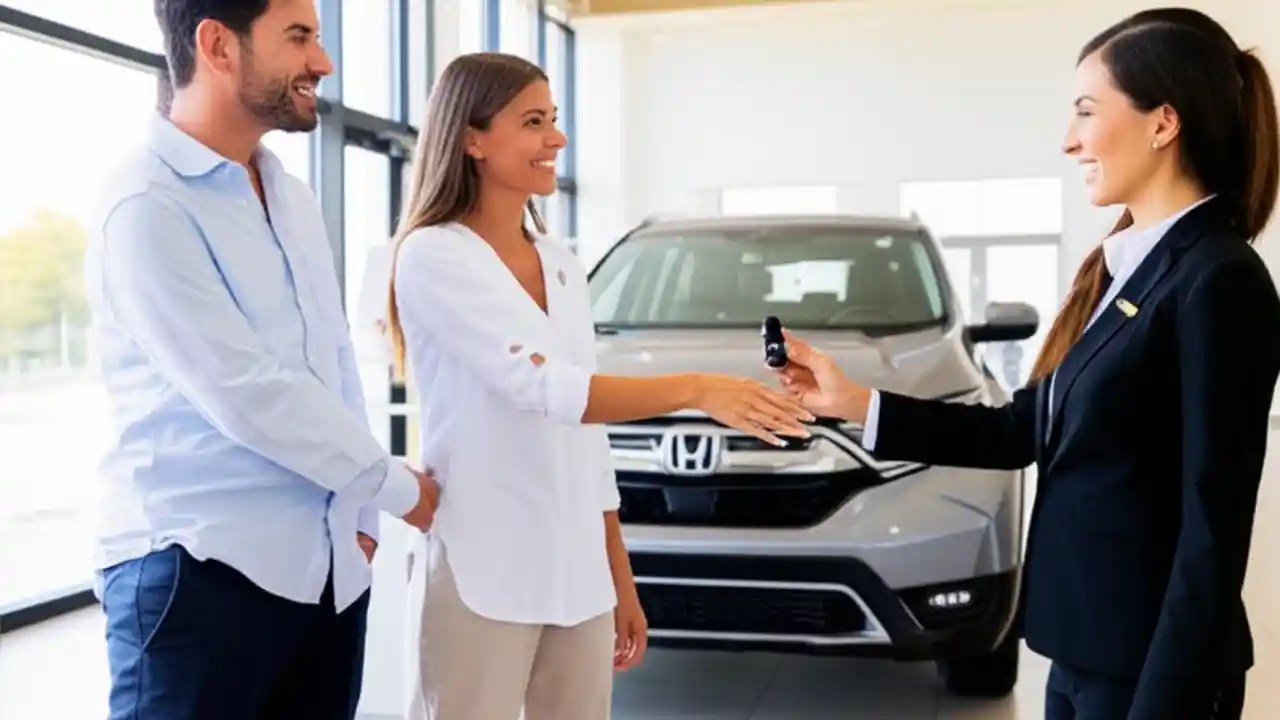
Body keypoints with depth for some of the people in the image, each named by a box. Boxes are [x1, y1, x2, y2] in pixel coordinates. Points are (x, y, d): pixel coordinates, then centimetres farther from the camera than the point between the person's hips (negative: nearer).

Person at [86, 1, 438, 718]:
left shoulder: (294, 197, 13)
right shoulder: (148, 205, -12)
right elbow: (245, 393, -17)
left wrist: (362, 516, 8)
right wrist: (396, 486, -7)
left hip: (328, 567, 7)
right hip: (200, 570, -7)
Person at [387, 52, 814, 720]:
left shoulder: (563, 265, 12)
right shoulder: (433, 257, -9)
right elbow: (543, 388, -21)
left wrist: (620, 579, 14)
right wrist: (696, 390, -29)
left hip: (578, 576, 6)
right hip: (482, 578, -6)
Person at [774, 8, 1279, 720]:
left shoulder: (1217, 281, -17)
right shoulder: (1120, 267, 8)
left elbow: (1213, 531, -19)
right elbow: (1024, 430, 11)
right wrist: (856, 403, 8)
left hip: (1151, 663, -8)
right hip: (1083, 647, 8)